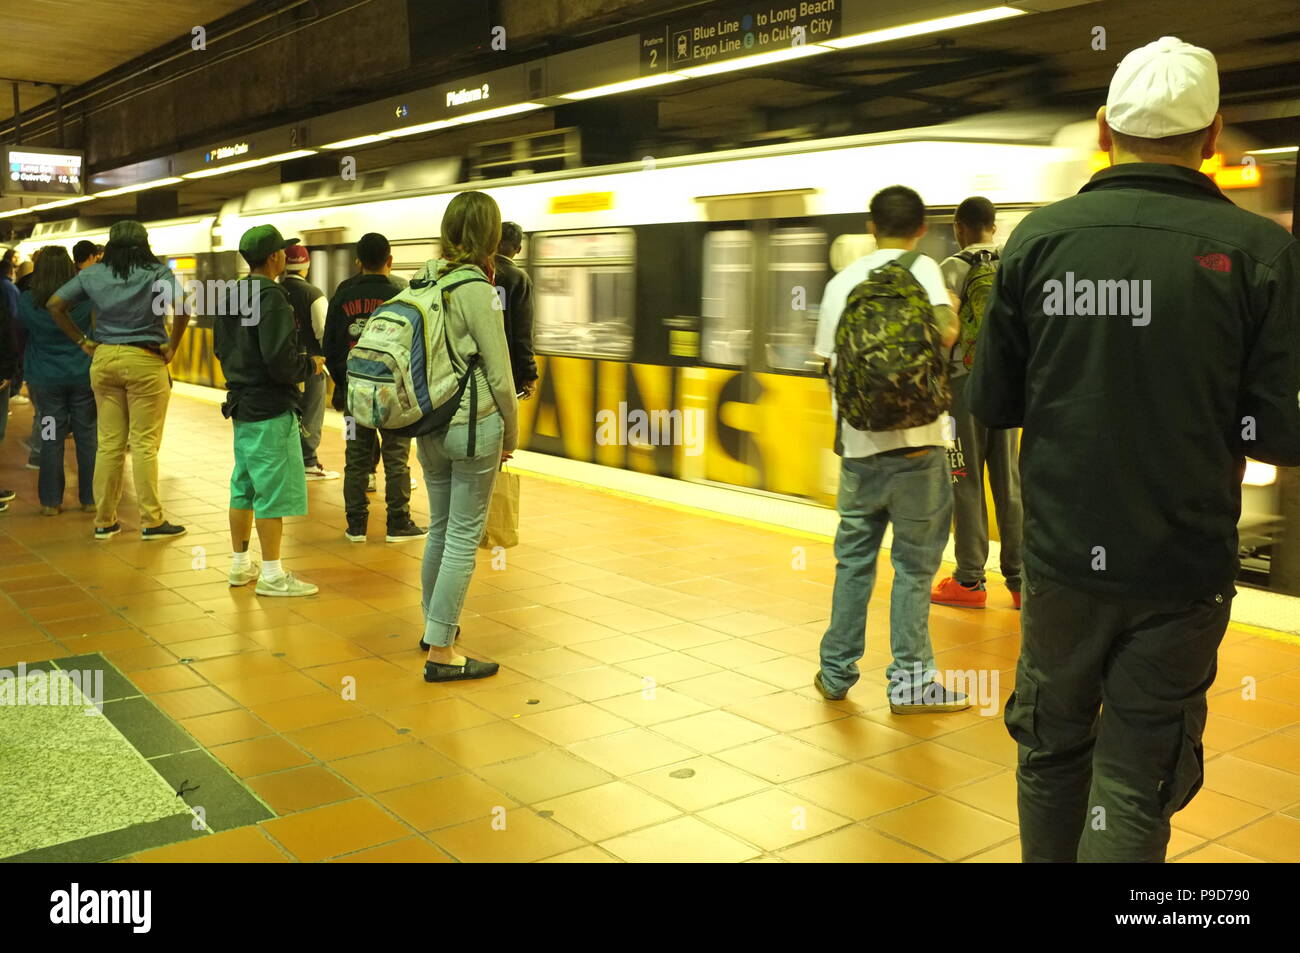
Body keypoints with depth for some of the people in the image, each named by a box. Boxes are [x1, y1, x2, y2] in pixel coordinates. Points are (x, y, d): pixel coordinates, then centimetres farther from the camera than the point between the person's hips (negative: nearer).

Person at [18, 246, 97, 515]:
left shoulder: (27, 301, -5)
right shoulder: (85, 299, -8)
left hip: (46, 379, 1)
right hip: (83, 377, 0)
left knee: (51, 440, 7)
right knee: (87, 437, 7)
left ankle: (51, 501, 11)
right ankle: (89, 499, 12)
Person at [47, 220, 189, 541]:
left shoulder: (93, 274, 7)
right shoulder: (158, 273, -4)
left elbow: (55, 305, 6)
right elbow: (181, 307, -20)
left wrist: (83, 341, 8)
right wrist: (172, 347, -9)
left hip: (103, 359, 4)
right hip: (145, 361, -3)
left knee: (108, 443, 10)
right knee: (144, 444, 0)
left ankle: (104, 521, 16)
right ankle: (152, 521, 5)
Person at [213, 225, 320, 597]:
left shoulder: (231, 296, 10)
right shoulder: (271, 297, -18)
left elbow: (220, 347, 18)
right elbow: (280, 360, -24)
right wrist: (310, 365, -7)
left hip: (241, 404, 10)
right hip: (270, 409, -9)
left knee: (244, 487, 17)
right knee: (274, 490, -3)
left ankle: (240, 564, 27)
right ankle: (272, 575, 2)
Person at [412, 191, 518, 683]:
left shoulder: (422, 280, 4)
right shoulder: (477, 290, -16)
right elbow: (499, 374, -12)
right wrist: (511, 434, 1)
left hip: (428, 426, 7)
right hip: (473, 426, -7)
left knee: (440, 528, 20)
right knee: (464, 537, 0)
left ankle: (434, 623, 35)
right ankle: (441, 652, 4)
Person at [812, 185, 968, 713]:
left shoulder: (842, 281, 9)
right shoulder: (921, 269, -3)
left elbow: (831, 363, 13)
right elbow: (944, 333, -19)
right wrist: (950, 312, 3)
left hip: (858, 444, 4)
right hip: (915, 442, -4)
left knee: (853, 558, 14)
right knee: (914, 563, 5)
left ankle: (836, 671, 21)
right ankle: (910, 681, 11)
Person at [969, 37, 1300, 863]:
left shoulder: (1041, 237, -5)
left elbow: (992, 402, -2)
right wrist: (1209, 413, 10)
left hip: (1063, 554, 2)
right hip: (1181, 569, -2)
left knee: (1050, 748, 21)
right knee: (1136, 782, 10)